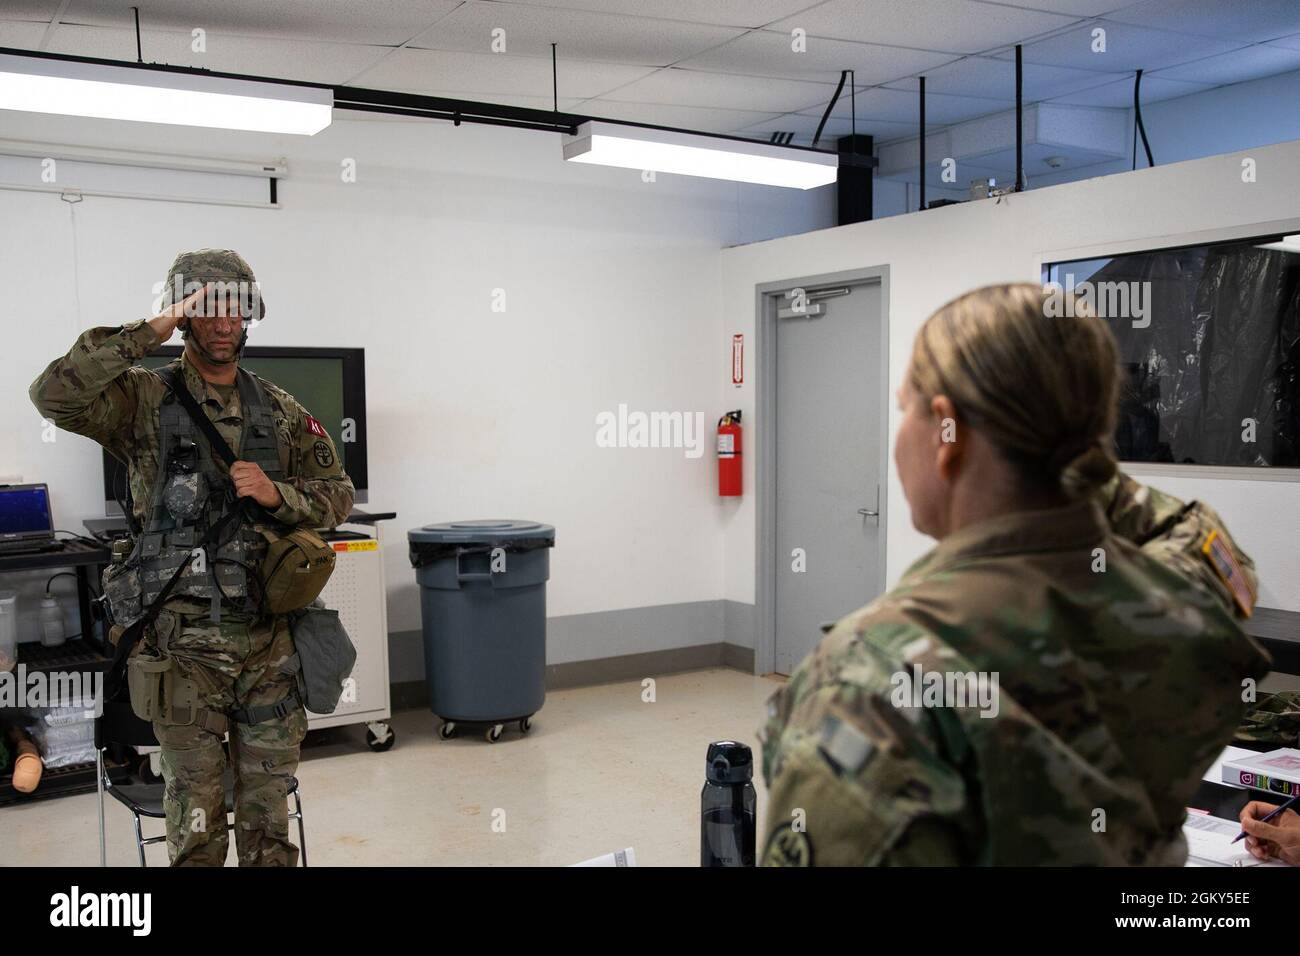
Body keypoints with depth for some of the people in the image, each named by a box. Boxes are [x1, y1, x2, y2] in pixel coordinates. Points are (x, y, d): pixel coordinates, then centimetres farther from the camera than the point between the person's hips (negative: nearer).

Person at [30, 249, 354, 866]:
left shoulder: (281, 411, 9)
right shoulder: (145, 399, -2)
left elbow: (337, 494, 10)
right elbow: (55, 395, -19)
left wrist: (277, 494, -9)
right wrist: (150, 332, -18)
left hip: (269, 639, 3)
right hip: (183, 645, -3)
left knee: (269, 809, 13)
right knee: (196, 816, 8)